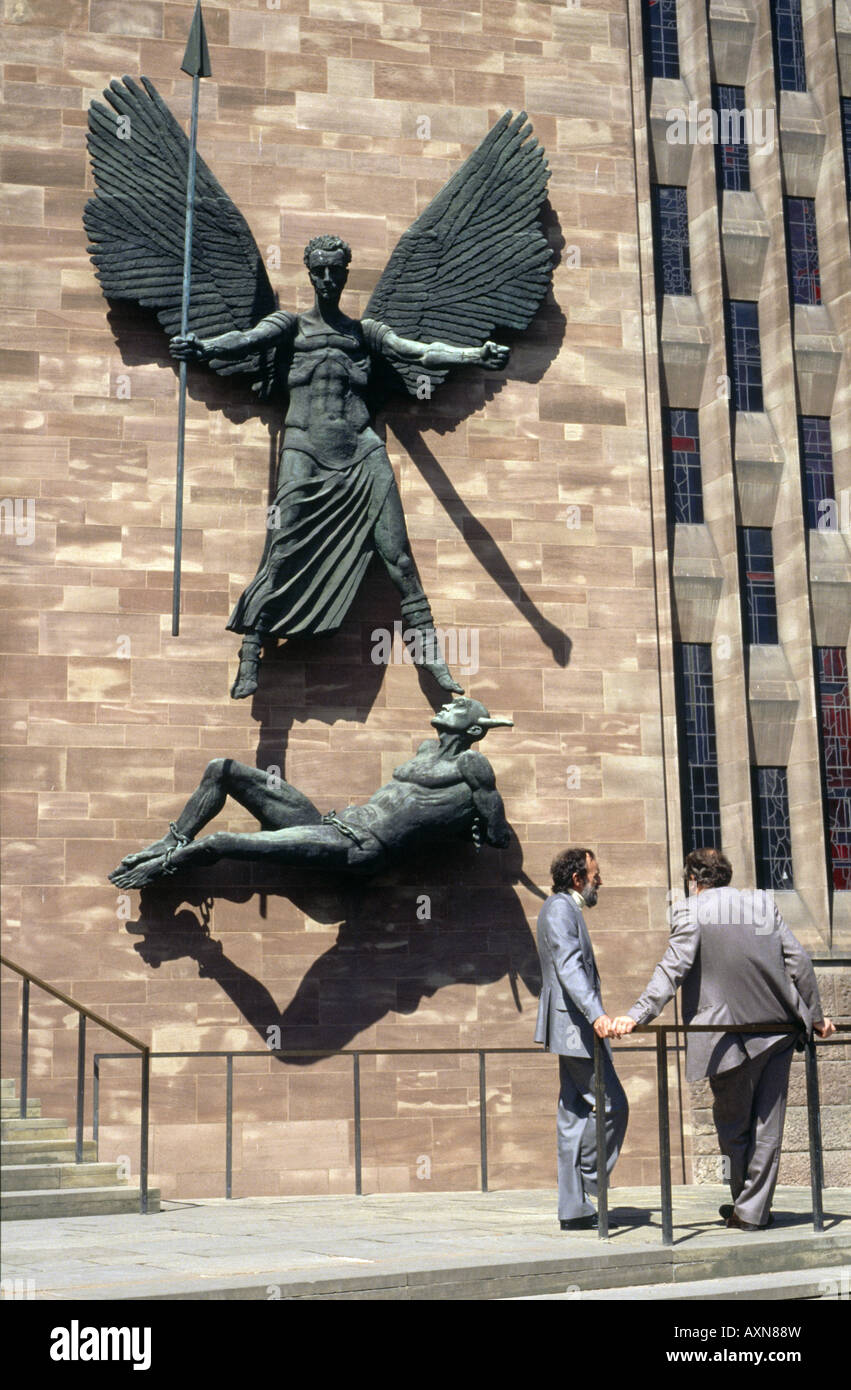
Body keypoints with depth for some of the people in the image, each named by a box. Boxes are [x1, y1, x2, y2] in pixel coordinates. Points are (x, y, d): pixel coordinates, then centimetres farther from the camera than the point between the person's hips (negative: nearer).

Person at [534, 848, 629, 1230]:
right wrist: (596, 1014, -34)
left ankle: (575, 1209, 9)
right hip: (574, 1026, -10)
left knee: (576, 1114, 8)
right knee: (612, 1103, -9)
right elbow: (569, 966, -24)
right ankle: (587, 1180, 1)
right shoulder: (559, 908, -10)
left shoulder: (567, 909, 22)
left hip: (575, 1027, 10)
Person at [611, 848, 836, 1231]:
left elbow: (673, 968, -14)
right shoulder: (764, 903, 9)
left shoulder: (691, 911, -4)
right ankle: (755, 1209, 13)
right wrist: (815, 1016, 19)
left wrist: (636, 1014, -17)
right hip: (778, 1029, 4)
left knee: (733, 1124, 11)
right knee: (767, 1125, 10)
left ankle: (744, 1208, 19)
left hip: (731, 1037, -4)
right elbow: (799, 961, 10)